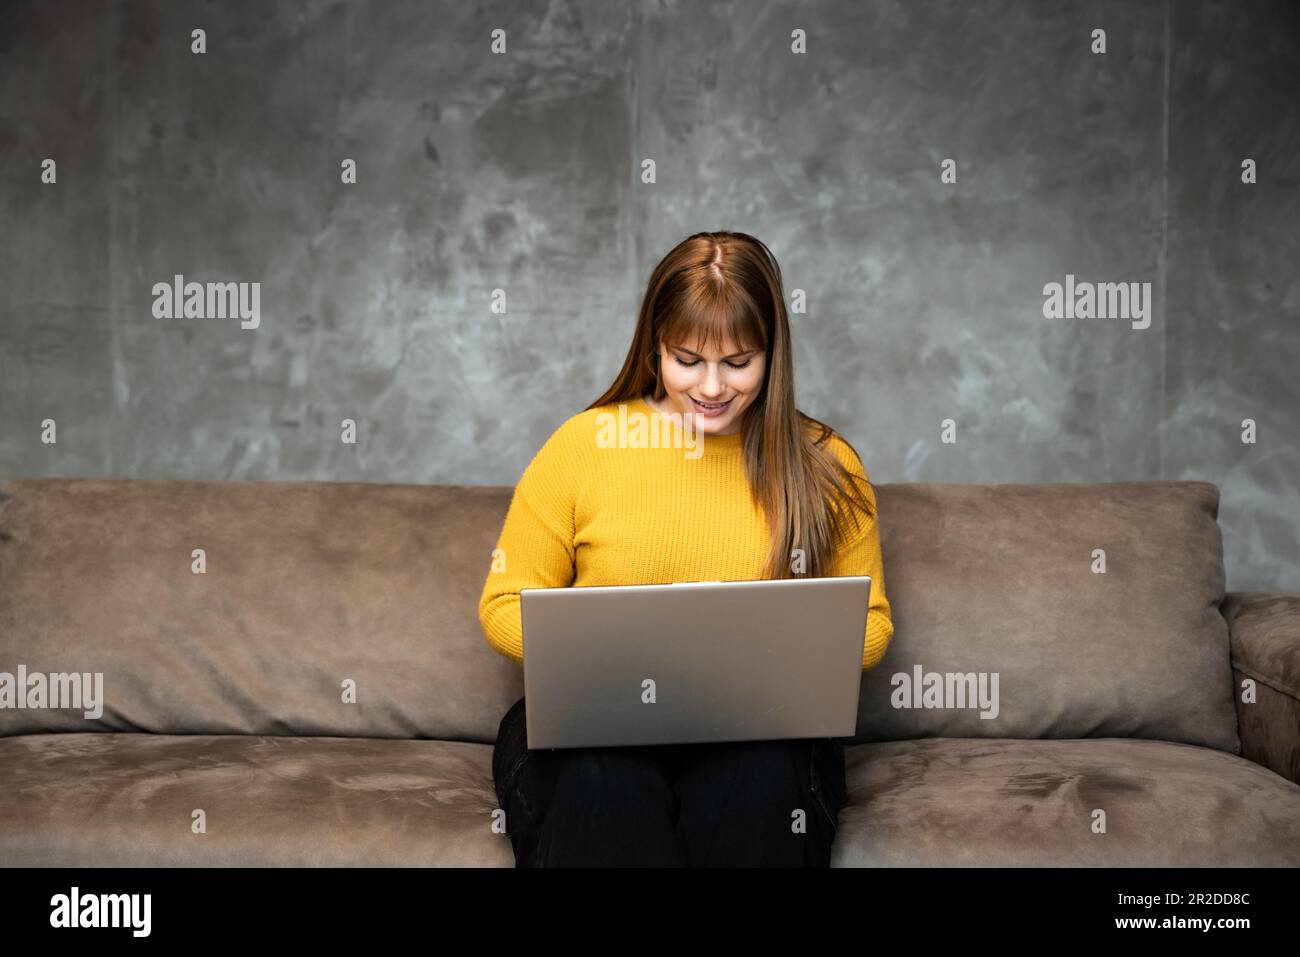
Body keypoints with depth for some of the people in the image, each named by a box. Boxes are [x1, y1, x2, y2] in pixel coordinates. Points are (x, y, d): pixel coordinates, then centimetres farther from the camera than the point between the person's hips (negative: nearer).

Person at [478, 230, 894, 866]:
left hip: (759, 732, 1)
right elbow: (504, 607, 6)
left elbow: (868, 625, 13)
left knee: (759, 784, -33)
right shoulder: (583, 444, 3)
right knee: (603, 787, -35)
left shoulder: (825, 466, 6)